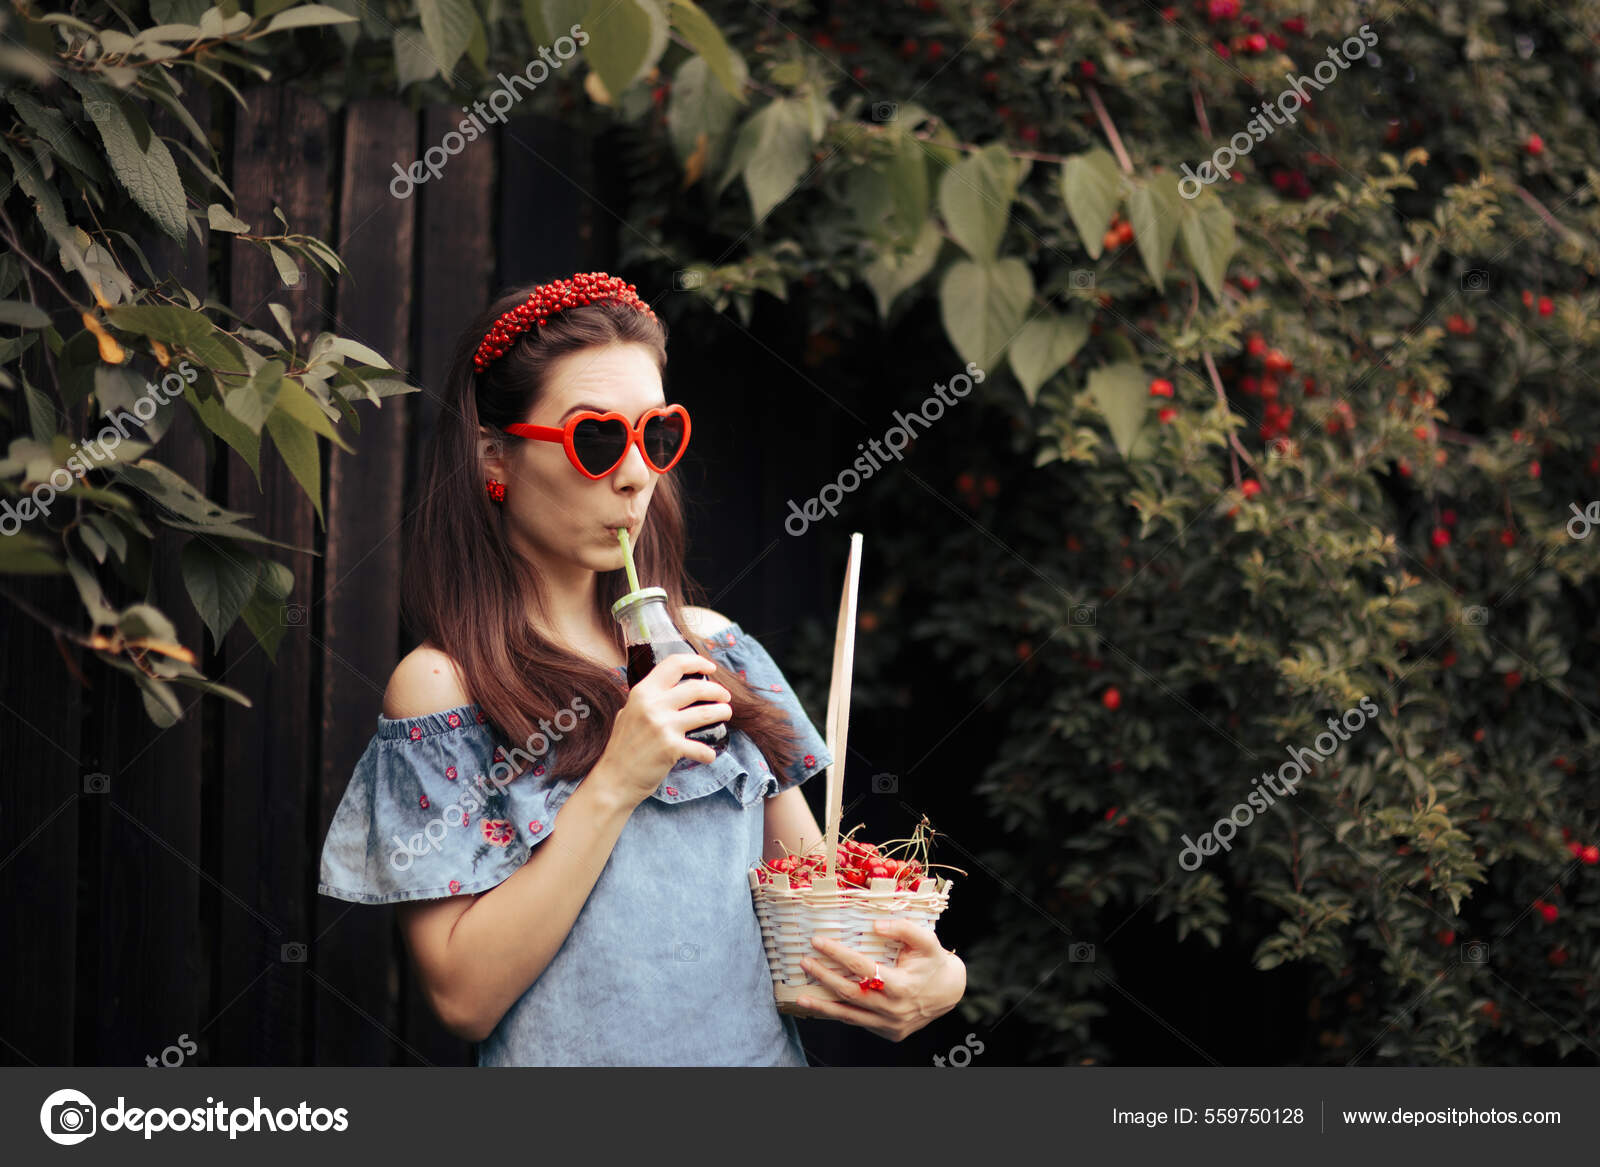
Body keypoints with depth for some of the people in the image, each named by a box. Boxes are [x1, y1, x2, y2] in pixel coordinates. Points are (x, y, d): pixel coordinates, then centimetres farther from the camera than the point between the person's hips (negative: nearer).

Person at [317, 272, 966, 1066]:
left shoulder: (713, 648, 10)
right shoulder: (440, 688, -3)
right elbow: (463, 997, -9)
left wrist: (933, 978, -4)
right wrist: (613, 787, -13)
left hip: (767, 1050, 5)